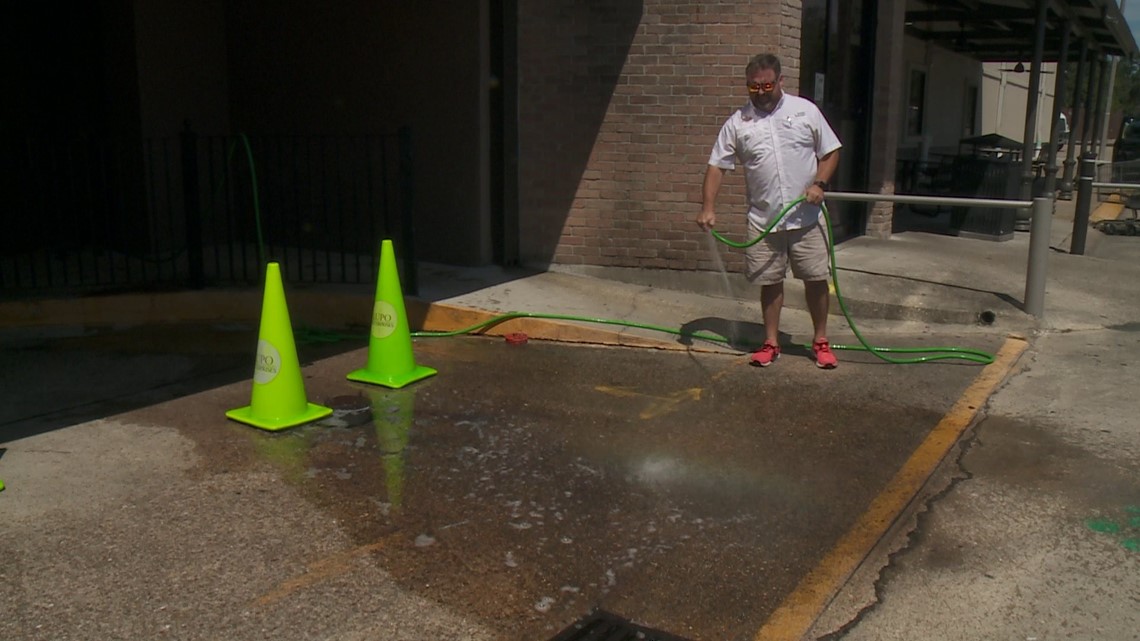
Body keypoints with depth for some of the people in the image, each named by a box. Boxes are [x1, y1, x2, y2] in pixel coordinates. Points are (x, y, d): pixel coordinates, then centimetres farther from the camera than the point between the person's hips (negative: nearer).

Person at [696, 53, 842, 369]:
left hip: (806, 217, 0)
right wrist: (708, 208, -11)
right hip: (763, 220, 1)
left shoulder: (805, 110, 1)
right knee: (770, 282, 8)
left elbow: (830, 152, 5)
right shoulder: (737, 122, 1)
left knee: (816, 279, 4)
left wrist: (820, 183, -12)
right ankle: (771, 343, 20)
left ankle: (821, 341, 18)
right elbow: (716, 166, 0)